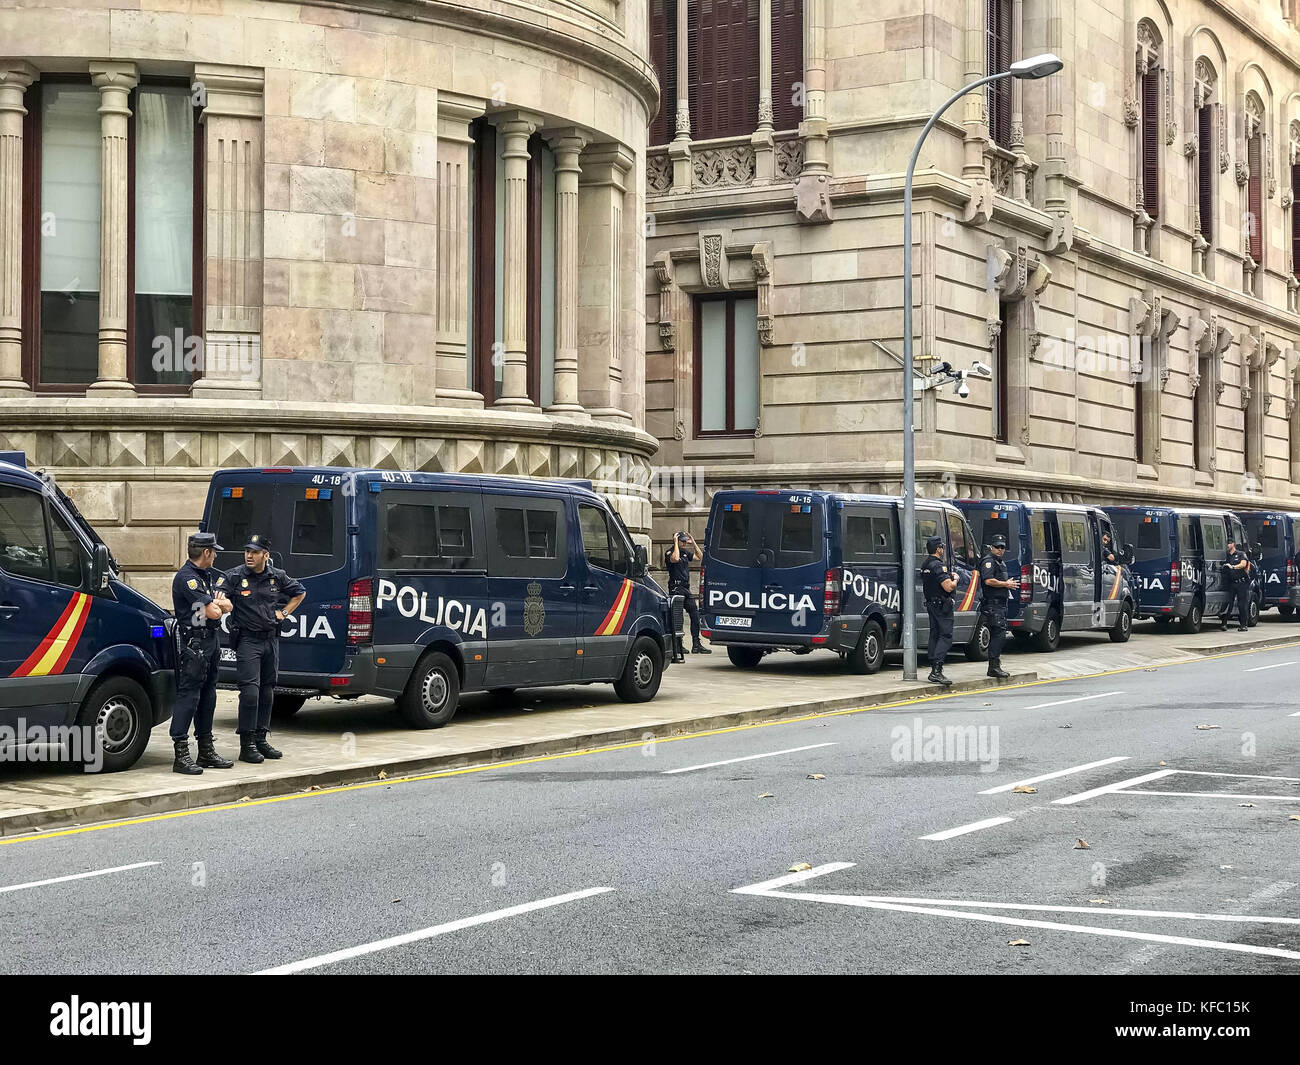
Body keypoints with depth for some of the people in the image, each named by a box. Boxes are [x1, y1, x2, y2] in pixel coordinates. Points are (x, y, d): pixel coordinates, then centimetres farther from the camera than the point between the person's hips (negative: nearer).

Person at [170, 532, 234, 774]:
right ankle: (181, 755, -13)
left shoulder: (210, 575, 17)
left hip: (212, 639, 10)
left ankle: (207, 752, 22)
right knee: (188, 695, -11)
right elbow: (213, 613, -17)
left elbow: (227, 607, 13)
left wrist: (217, 603, -9)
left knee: (208, 695, 14)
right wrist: (218, 604, 5)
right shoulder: (186, 577, -13)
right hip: (194, 641, -10)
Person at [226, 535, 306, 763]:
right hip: (247, 640, -5)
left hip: (271, 639, 5)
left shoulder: (277, 577, 6)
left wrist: (284, 612, 11)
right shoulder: (235, 577, -4)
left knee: (267, 692, 10)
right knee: (250, 691, -12)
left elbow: (300, 592, 21)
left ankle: (260, 740, 19)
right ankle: (247, 745, -8)